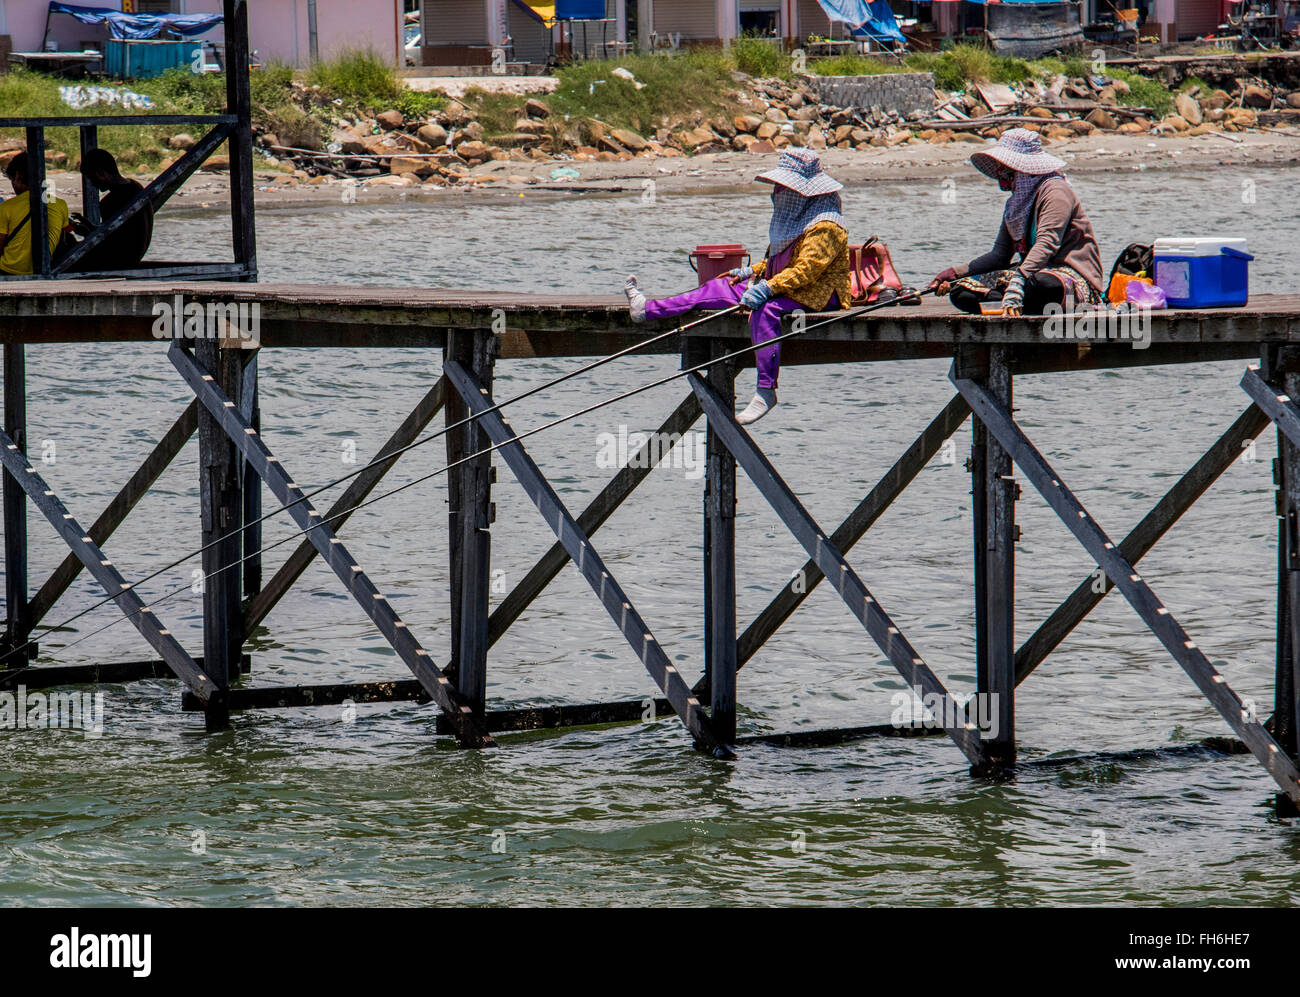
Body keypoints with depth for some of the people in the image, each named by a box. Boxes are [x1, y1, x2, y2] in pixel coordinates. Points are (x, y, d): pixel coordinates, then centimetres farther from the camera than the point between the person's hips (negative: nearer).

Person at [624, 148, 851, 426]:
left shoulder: (825, 226, -16)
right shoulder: (793, 217, 17)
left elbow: (807, 268, -26)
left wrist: (769, 288, -32)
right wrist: (754, 272, 9)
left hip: (816, 295, -10)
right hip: (782, 287, 10)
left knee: (765, 309, -38)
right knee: (720, 287, 5)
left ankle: (765, 391, -43)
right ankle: (647, 310, 5)